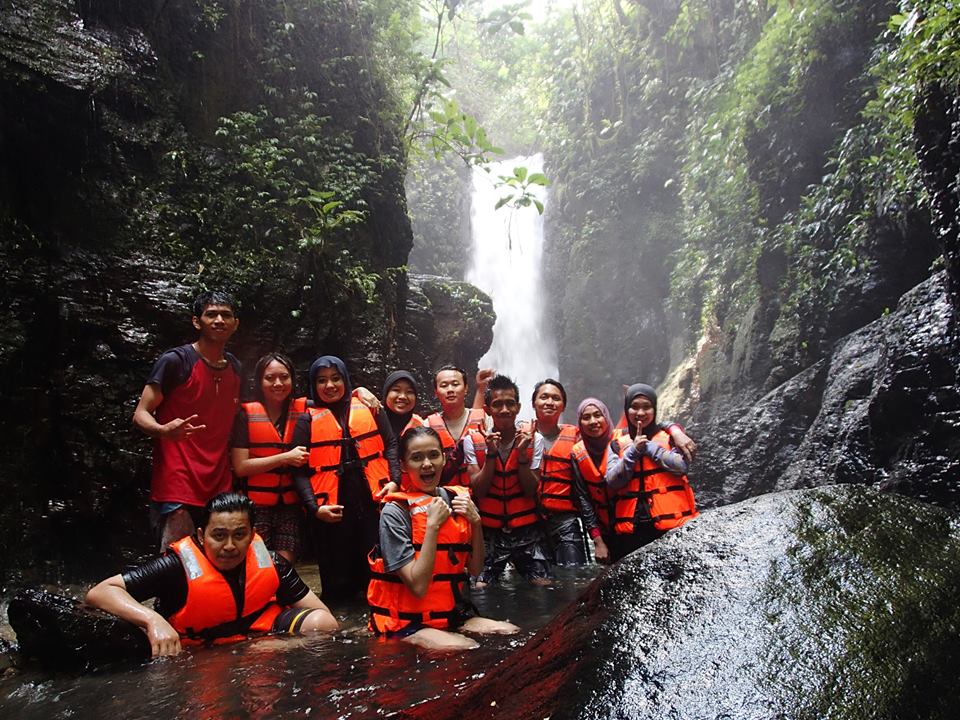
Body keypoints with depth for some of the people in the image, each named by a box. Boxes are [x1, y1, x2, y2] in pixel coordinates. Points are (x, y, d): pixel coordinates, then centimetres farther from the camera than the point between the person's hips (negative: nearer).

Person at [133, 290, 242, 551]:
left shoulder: (236, 368, 13)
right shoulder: (175, 361, -6)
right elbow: (141, 415, -7)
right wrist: (163, 430, -29)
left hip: (220, 489, 6)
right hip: (177, 488, -6)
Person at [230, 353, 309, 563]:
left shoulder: (302, 410, 4)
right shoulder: (246, 414, -3)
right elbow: (240, 467, -9)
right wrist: (285, 457, -15)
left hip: (290, 505, 2)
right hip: (255, 506, -2)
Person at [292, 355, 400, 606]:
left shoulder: (369, 409, 9)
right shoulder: (307, 421, 4)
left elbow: (390, 445, 10)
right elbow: (300, 471, 0)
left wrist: (394, 480, -5)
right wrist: (314, 507, -12)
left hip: (374, 499, 1)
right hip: (332, 510, -1)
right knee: (338, 575, 7)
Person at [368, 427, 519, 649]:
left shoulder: (457, 499, 3)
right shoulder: (395, 512, -14)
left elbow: (475, 570, 6)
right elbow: (418, 586, -19)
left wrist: (475, 521, -9)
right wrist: (433, 524, -22)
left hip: (454, 614, 6)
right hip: (408, 623, -6)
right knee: (465, 650, -29)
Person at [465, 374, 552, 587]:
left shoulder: (532, 439, -2)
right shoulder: (473, 440, -4)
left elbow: (531, 491, -5)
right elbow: (479, 491, -8)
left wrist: (522, 453, -19)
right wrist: (491, 453, -20)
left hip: (527, 530, 1)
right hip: (489, 531, -1)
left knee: (545, 586, -6)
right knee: (480, 589, -8)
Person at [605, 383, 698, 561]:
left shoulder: (668, 436, 7)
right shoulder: (618, 442, 9)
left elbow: (681, 466, -10)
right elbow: (612, 482, -2)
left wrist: (648, 447, -8)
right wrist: (633, 451, -10)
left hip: (672, 524, -1)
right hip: (631, 528, 1)